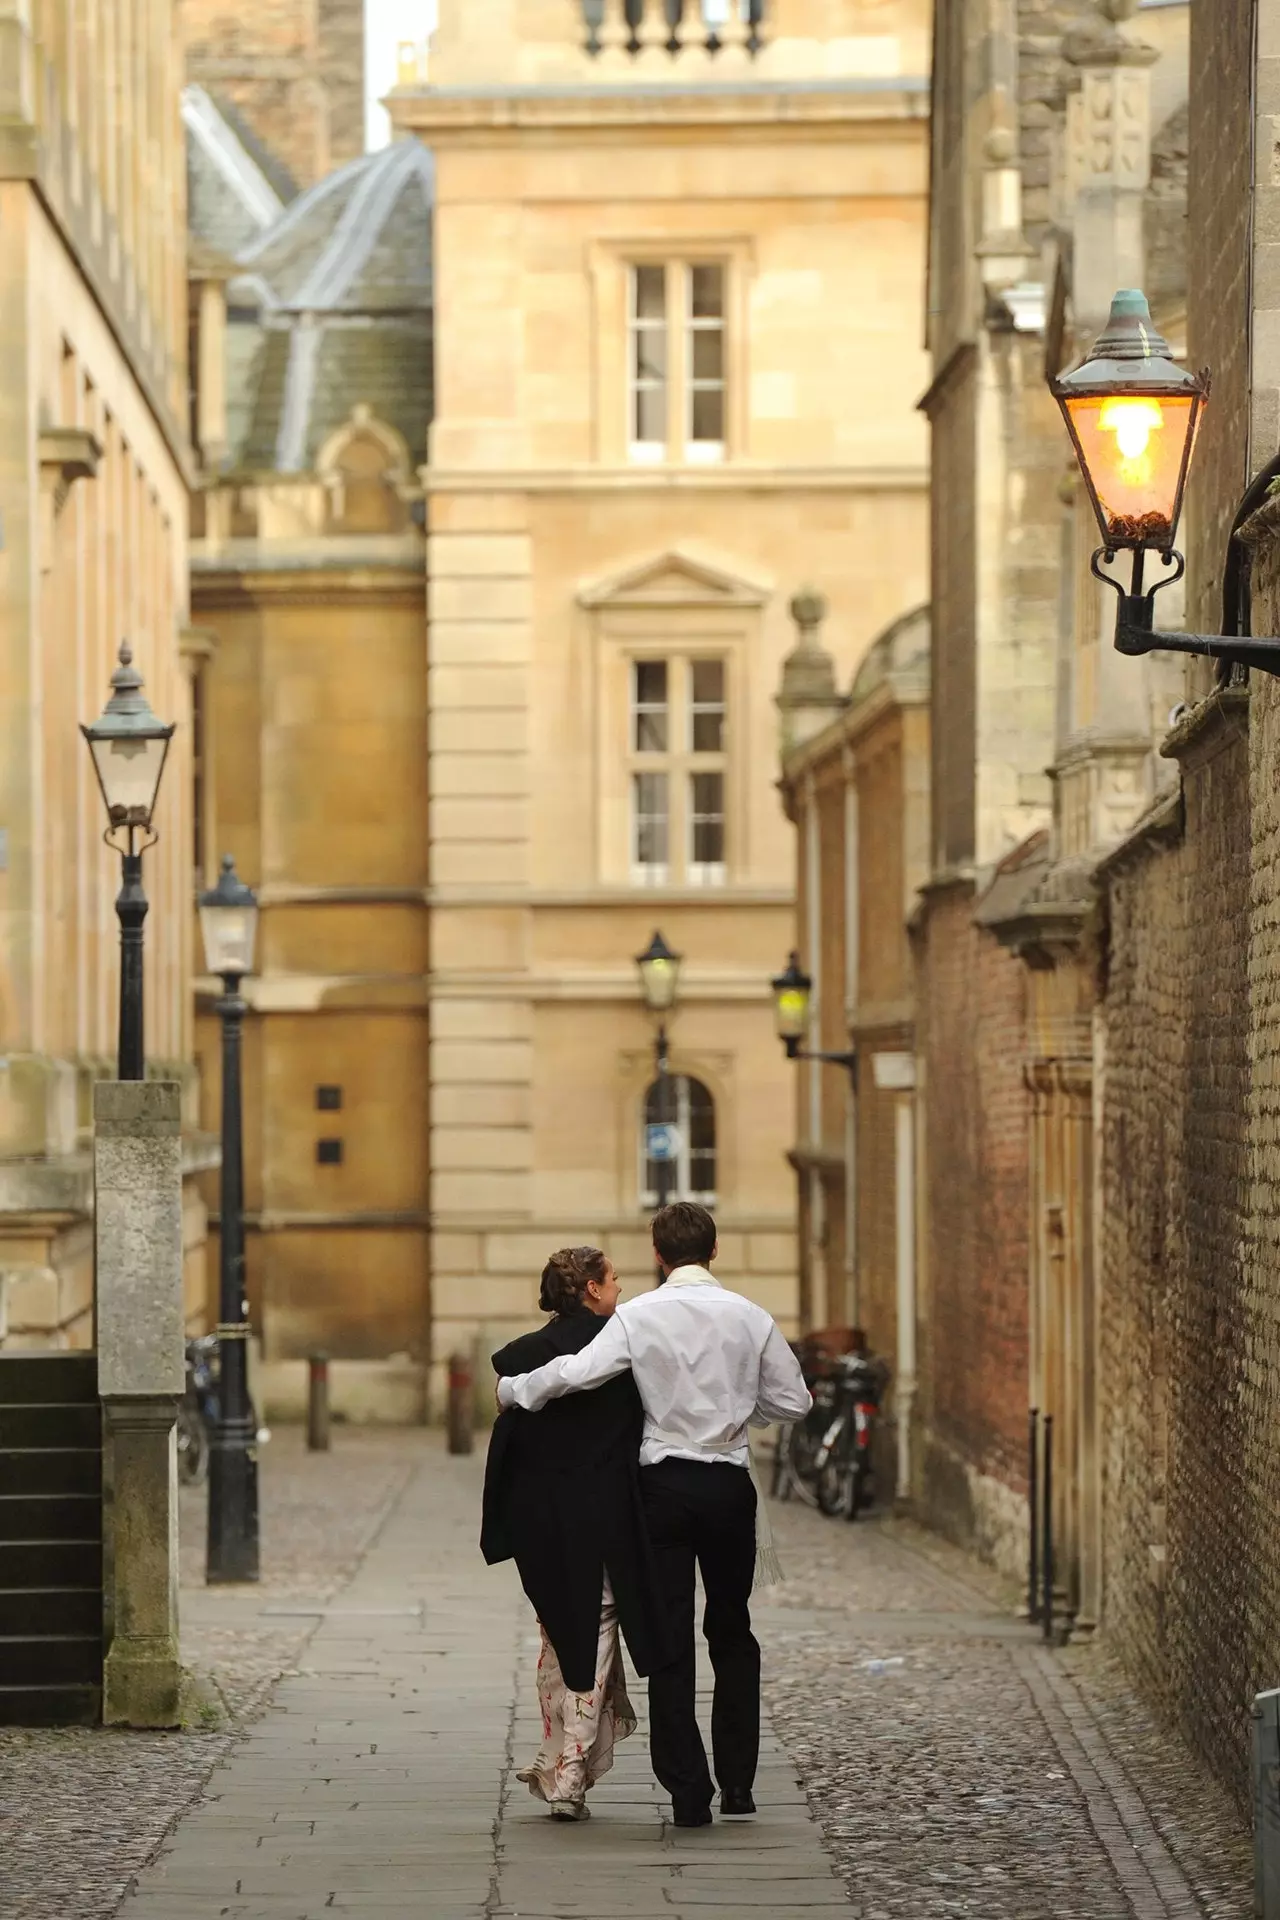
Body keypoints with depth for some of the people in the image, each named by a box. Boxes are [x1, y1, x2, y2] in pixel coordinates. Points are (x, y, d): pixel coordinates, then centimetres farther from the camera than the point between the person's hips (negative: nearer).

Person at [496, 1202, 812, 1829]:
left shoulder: (638, 1316, -8)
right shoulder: (749, 1317, 0)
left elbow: (579, 1372, -19)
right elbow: (794, 1401, 4)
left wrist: (511, 1389, -4)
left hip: (664, 1485, -2)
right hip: (730, 1485, 2)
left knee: (670, 1639, 3)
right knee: (732, 1632, 16)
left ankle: (688, 1791, 0)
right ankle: (738, 1782, 15)